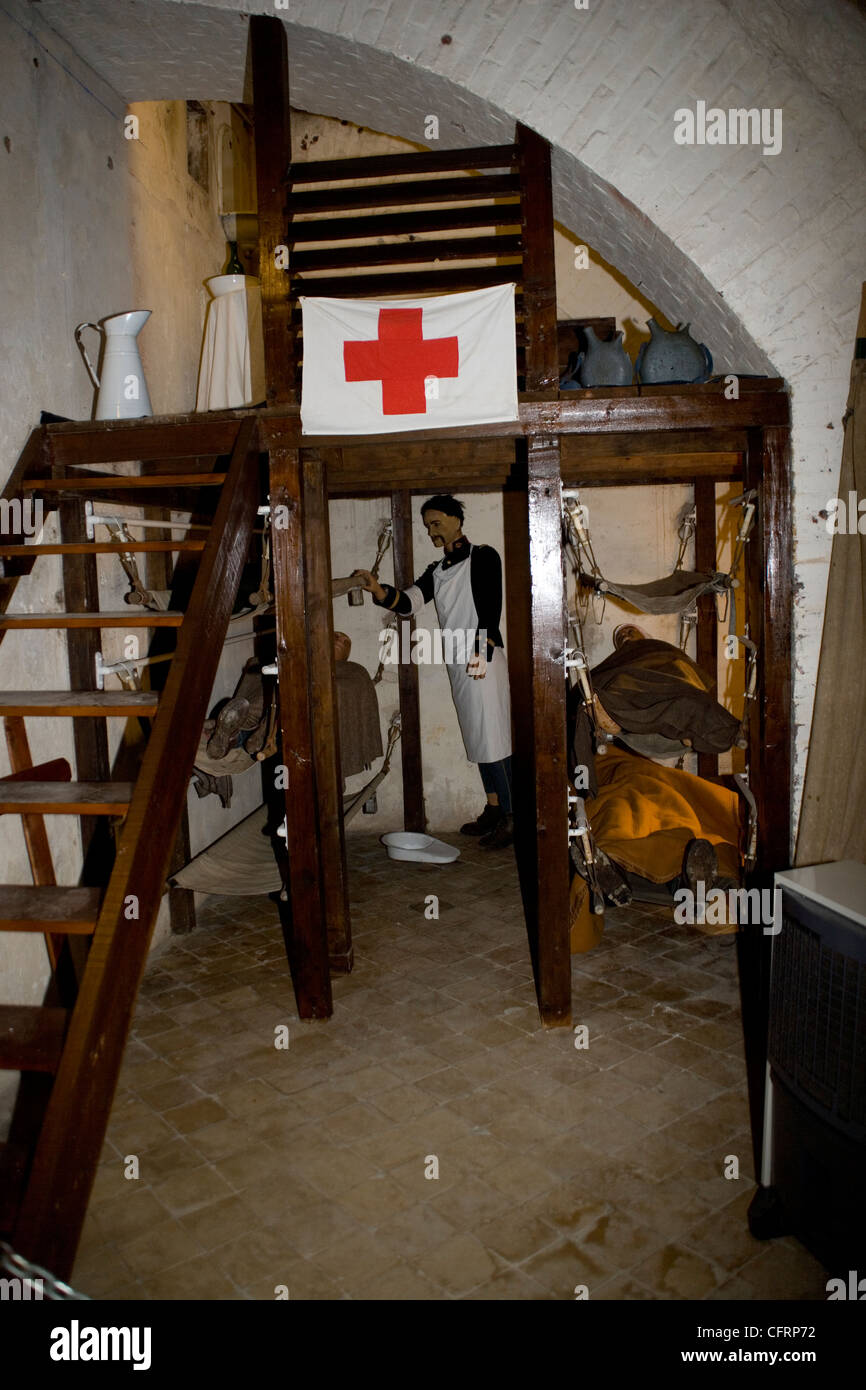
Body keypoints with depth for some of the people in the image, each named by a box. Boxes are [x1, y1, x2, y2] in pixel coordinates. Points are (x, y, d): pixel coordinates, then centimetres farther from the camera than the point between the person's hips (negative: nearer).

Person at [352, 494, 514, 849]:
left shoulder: (483, 557, -2)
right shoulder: (436, 571, 17)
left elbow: (490, 610, -11)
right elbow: (411, 601, 1)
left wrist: (481, 654, -21)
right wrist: (378, 590, -18)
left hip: (483, 660, -7)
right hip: (457, 665, 8)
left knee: (493, 740, -7)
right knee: (477, 740, 12)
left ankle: (511, 818, -1)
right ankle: (493, 809, 22)